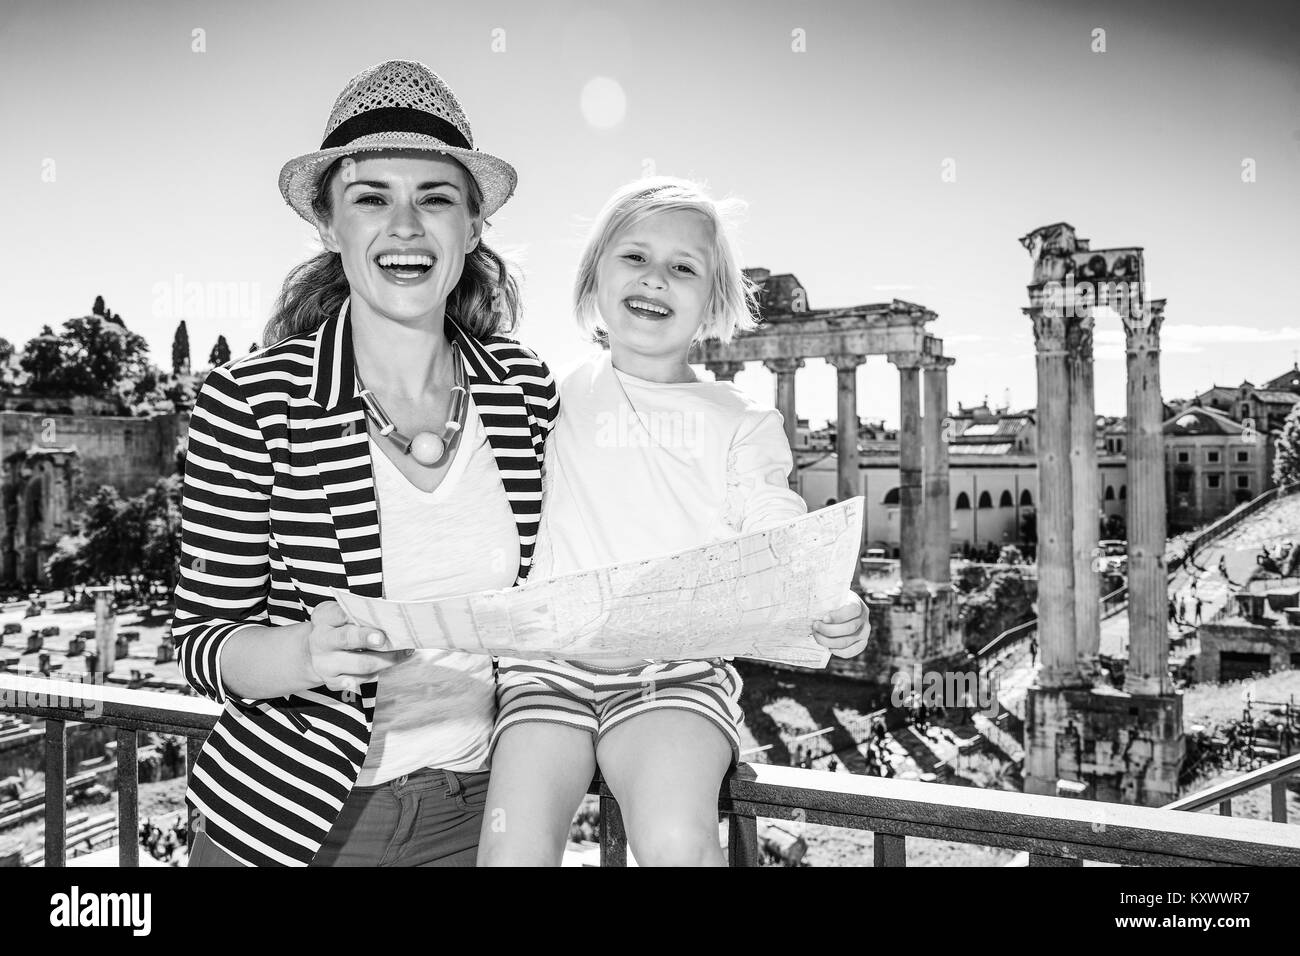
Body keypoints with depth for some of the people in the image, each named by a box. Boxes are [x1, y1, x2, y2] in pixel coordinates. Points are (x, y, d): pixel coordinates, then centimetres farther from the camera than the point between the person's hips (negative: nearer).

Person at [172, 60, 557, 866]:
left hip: (474, 807, 3)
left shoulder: (525, 386, -7)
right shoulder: (250, 402, -16)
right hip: (287, 815, -2)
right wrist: (307, 652, -29)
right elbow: (203, 638, -10)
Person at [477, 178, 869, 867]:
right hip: (549, 661, 2)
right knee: (512, 850, -18)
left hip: (679, 670, -1)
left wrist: (831, 610, -18)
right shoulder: (558, 400, 13)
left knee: (677, 843, -27)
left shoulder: (741, 424, 9)